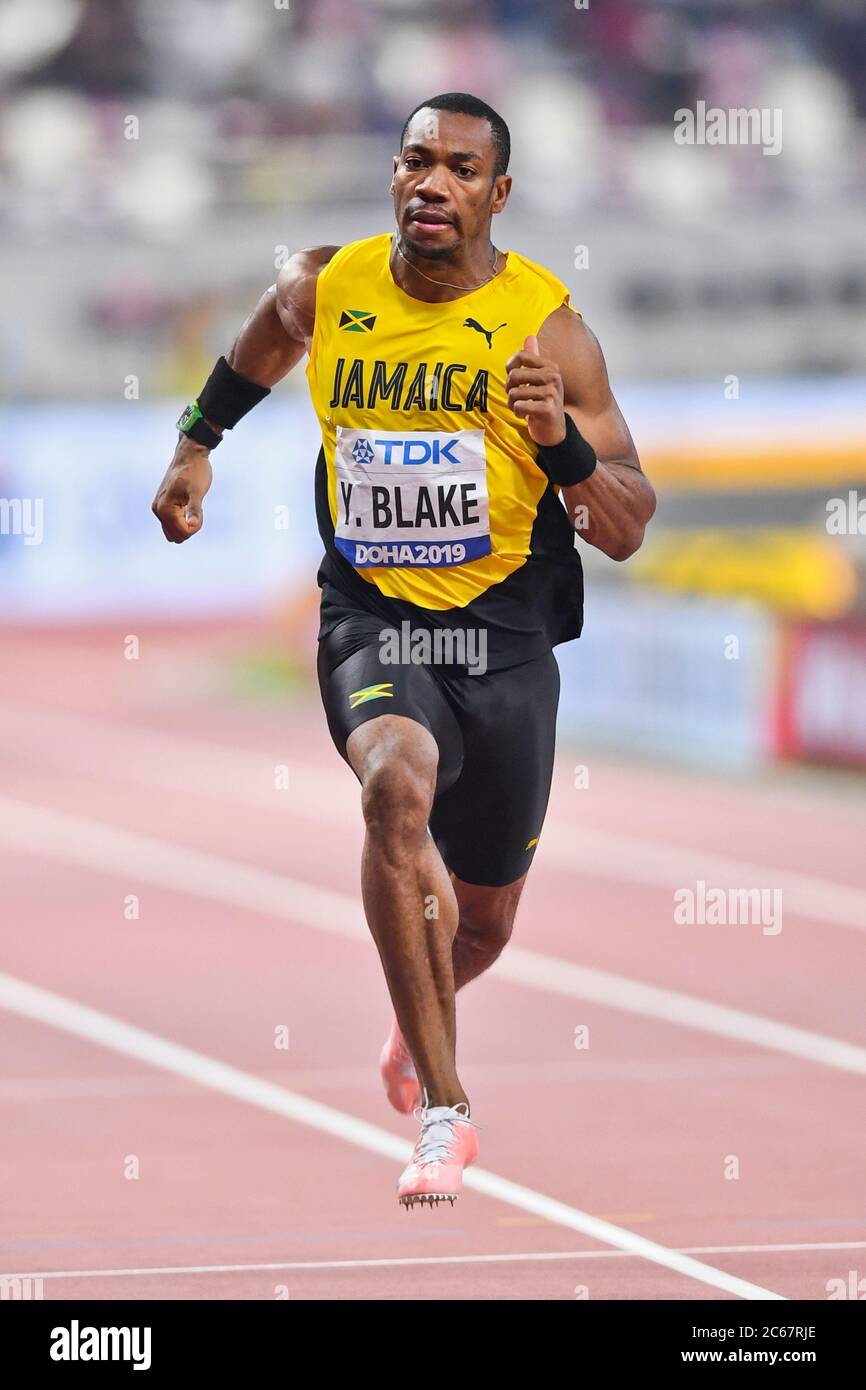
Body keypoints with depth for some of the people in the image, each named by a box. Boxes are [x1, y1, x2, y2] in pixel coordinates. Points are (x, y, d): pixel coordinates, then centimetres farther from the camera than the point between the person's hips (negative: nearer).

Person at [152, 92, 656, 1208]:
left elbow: (626, 532, -9)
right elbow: (261, 341, 24)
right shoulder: (325, 290, -3)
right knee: (398, 786, -34)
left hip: (504, 637, 0)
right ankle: (444, 1112, -30)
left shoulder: (545, 327, -9)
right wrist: (197, 443, 15)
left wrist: (562, 442, -25)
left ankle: (415, 1022, 55)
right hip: (370, 619, 0)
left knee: (484, 919, 14)